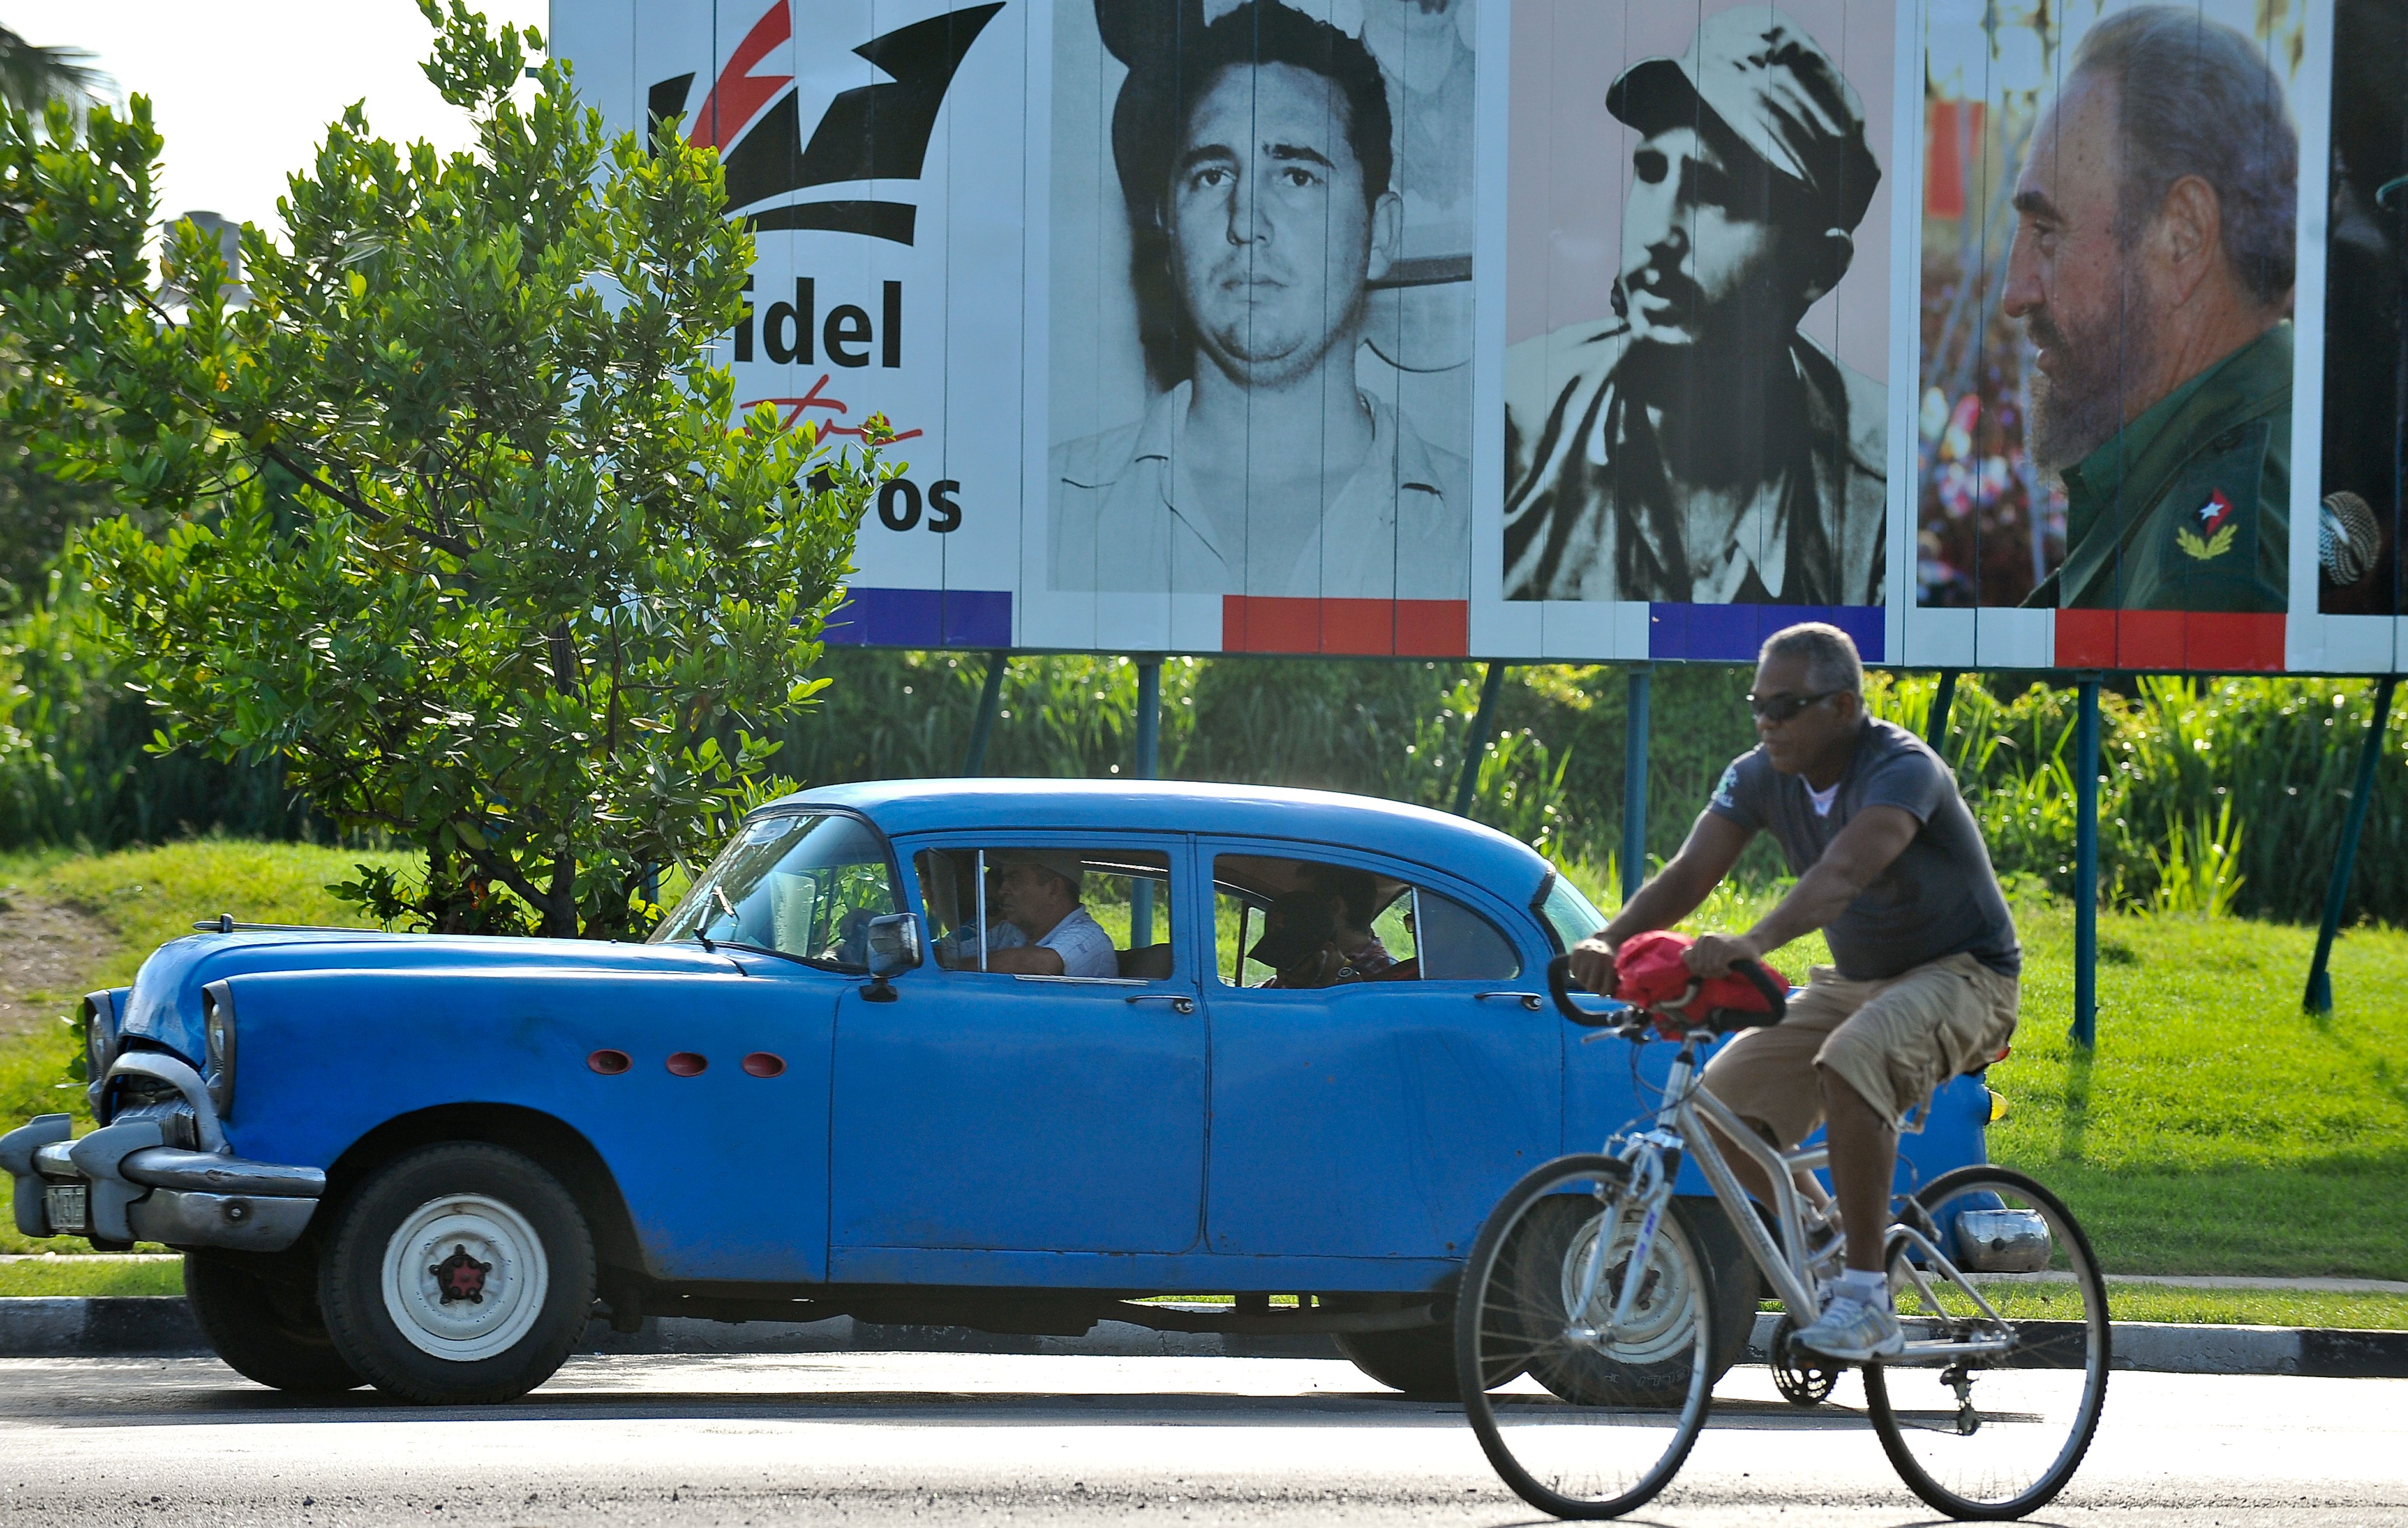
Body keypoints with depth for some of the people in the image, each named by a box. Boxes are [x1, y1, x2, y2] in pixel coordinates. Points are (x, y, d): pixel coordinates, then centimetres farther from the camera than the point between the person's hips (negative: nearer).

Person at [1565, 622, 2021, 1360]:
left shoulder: (1903, 771, -25)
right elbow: (1690, 872, -14)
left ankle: (1867, 1303, -31)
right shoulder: (1761, 777, -4)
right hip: (1853, 982, 8)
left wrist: (1755, 944, -60)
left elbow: (1845, 872, -43)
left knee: (1851, 1064, -37)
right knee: (1721, 1105, -10)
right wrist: (1610, 940, -34)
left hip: (1962, 975, -8)